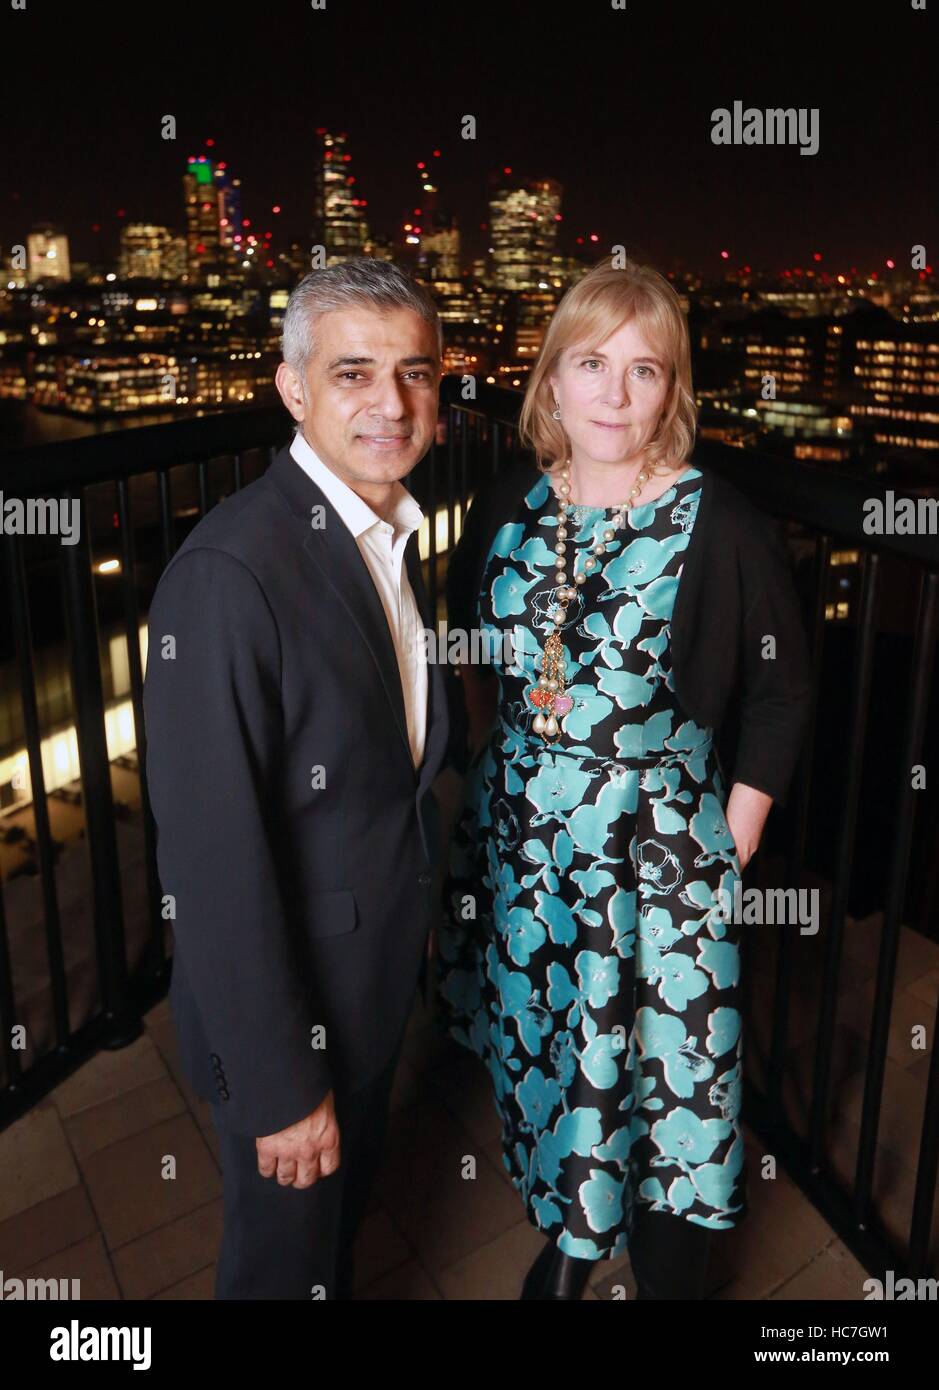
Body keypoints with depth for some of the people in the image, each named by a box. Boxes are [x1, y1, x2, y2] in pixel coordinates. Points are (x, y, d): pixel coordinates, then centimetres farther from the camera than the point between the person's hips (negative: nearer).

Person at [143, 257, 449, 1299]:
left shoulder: (391, 531, 0)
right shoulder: (229, 571, -29)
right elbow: (212, 856, -27)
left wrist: (414, 910, 14)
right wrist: (279, 1085, -20)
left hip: (376, 984, 8)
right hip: (285, 1013, -7)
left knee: (346, 1205, 31)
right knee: (287, 1253, 20)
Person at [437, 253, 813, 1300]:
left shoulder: (721, 525, -12)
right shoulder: (506, 506, -1)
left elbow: (781, 688, -4)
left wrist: (733, 841, -6)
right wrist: (483, 770, 6)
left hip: (660, 845, -4)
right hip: (519, 832, 4)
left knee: (662, 1067, 7)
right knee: (540, 1051, 20)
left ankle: (668, 1279, 36)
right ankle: (565, 1247, 48)